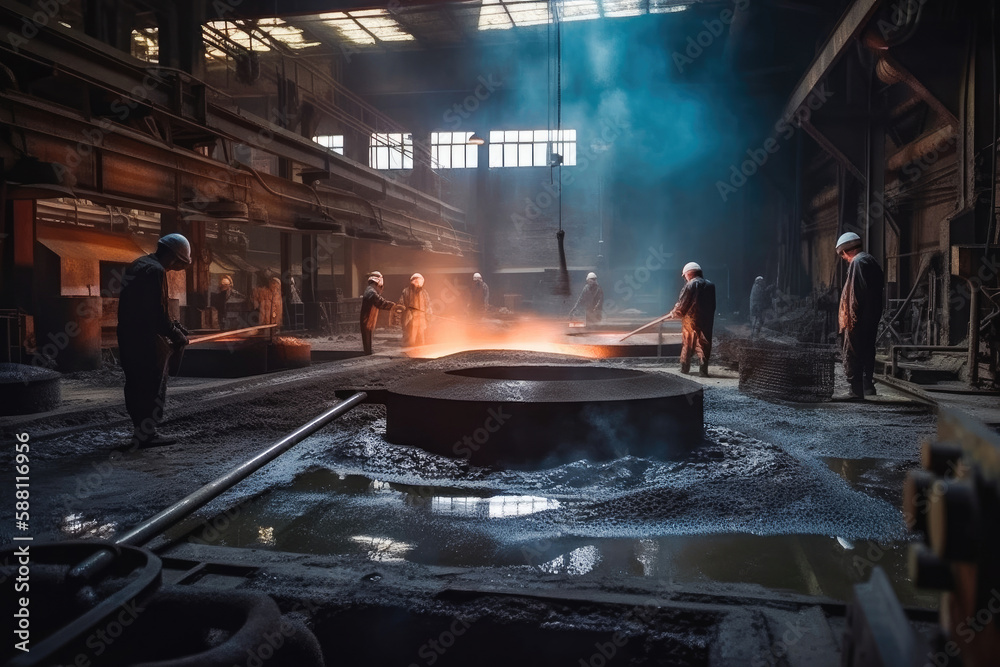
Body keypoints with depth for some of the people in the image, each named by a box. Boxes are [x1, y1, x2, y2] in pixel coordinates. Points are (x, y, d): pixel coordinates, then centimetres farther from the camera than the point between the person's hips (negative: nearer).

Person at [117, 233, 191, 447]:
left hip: (128, 337, 10)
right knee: (153, 387, -2)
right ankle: (145, 434, 2)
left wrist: (173, 327, 18)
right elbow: (159, 312, -21)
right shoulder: (155, 271, -17)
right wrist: (178, 336, -8)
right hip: (147, 340, -10)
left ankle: (140, 429, 22)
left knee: (136, 385, 14)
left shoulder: (136, 265, 16)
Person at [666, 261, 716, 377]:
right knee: (703, 345, 4)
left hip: (690, 320, -3)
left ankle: (685, 367, 18)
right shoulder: (710, 285, 7)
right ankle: (703, 370, -2)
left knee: (687, 344, 11)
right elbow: (712, 306, 9)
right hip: (707, 321, 3)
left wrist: (673, 314, 8)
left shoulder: (689, 285, -9)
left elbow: (682, 304, -7)